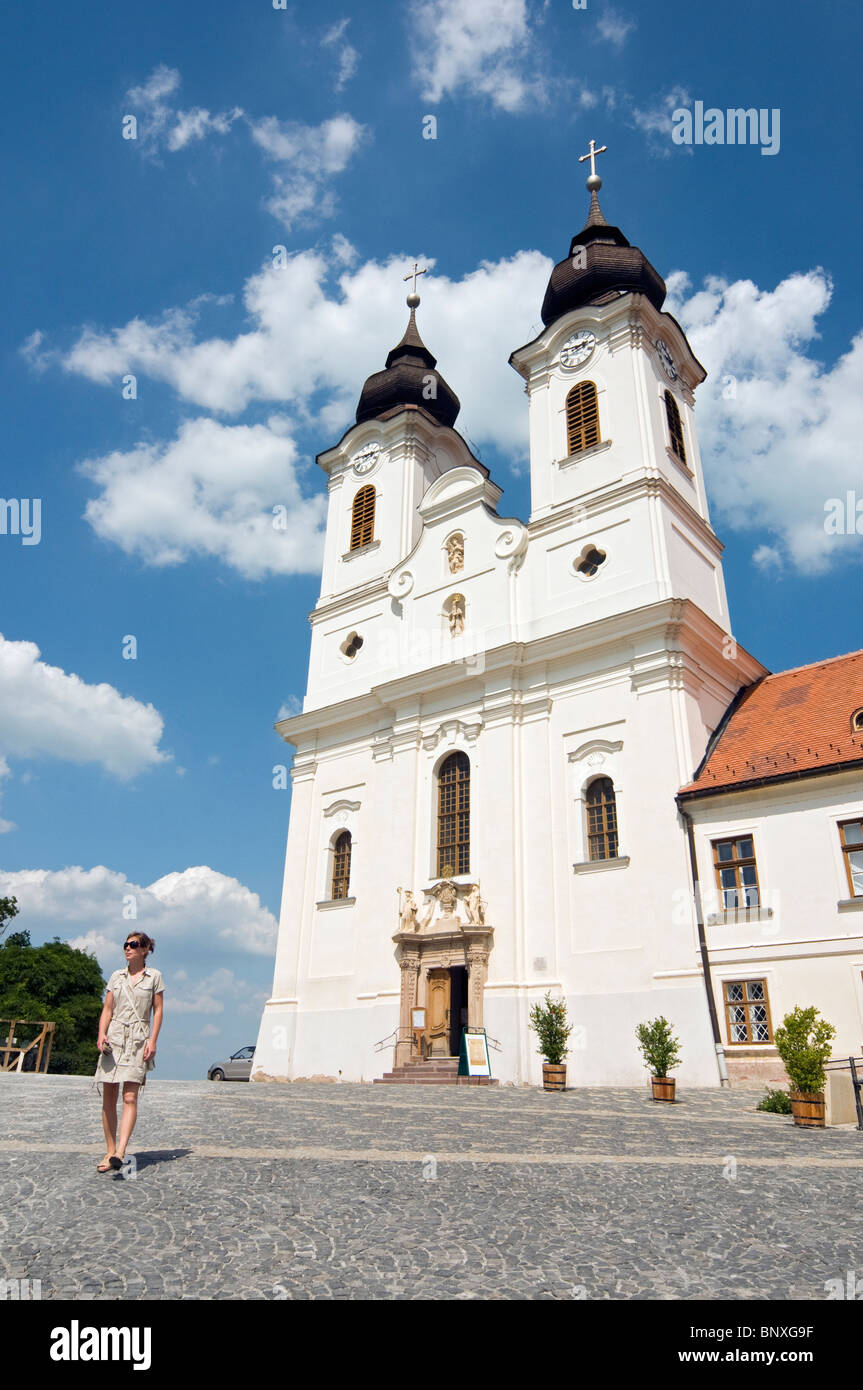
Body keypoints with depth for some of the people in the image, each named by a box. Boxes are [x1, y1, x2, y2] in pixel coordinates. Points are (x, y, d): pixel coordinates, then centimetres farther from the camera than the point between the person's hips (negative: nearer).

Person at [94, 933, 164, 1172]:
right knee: (108, 1098, 3)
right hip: (114, 1038, 3)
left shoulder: (154, 976, 5)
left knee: (130, 1097, -13)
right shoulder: (116, 977, 13)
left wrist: (153, 1040, -6)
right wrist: (101, 1034, -5)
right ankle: (110, 1151, 13)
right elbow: (107, 1009, 11)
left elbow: (158, 1010, 4)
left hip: (138, 1040, -3)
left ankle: (120, 1153, -19)